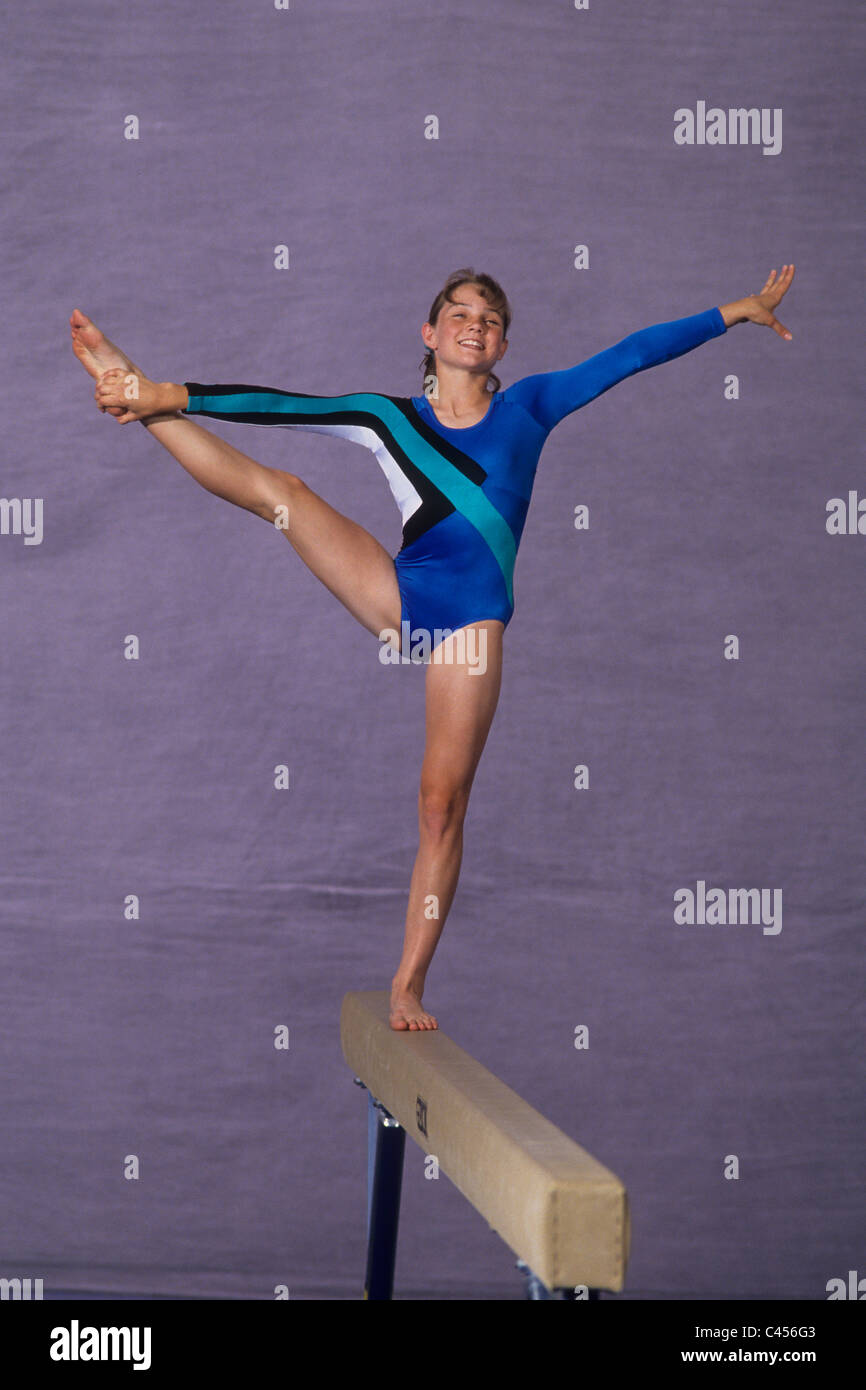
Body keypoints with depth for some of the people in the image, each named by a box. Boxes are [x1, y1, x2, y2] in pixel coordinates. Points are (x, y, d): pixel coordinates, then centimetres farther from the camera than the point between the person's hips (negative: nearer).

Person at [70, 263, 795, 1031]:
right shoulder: (390, 416, 9)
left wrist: (736, 312, 10)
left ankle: (409, 984, 0)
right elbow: (282, 405, 4)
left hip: (472, 616, -1)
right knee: (279, 487, -10)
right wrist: (169, 394, -2)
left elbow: (631, 354, 10)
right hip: (397, 595, 1)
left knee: (443, 802, -5)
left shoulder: (527, 406, 10)